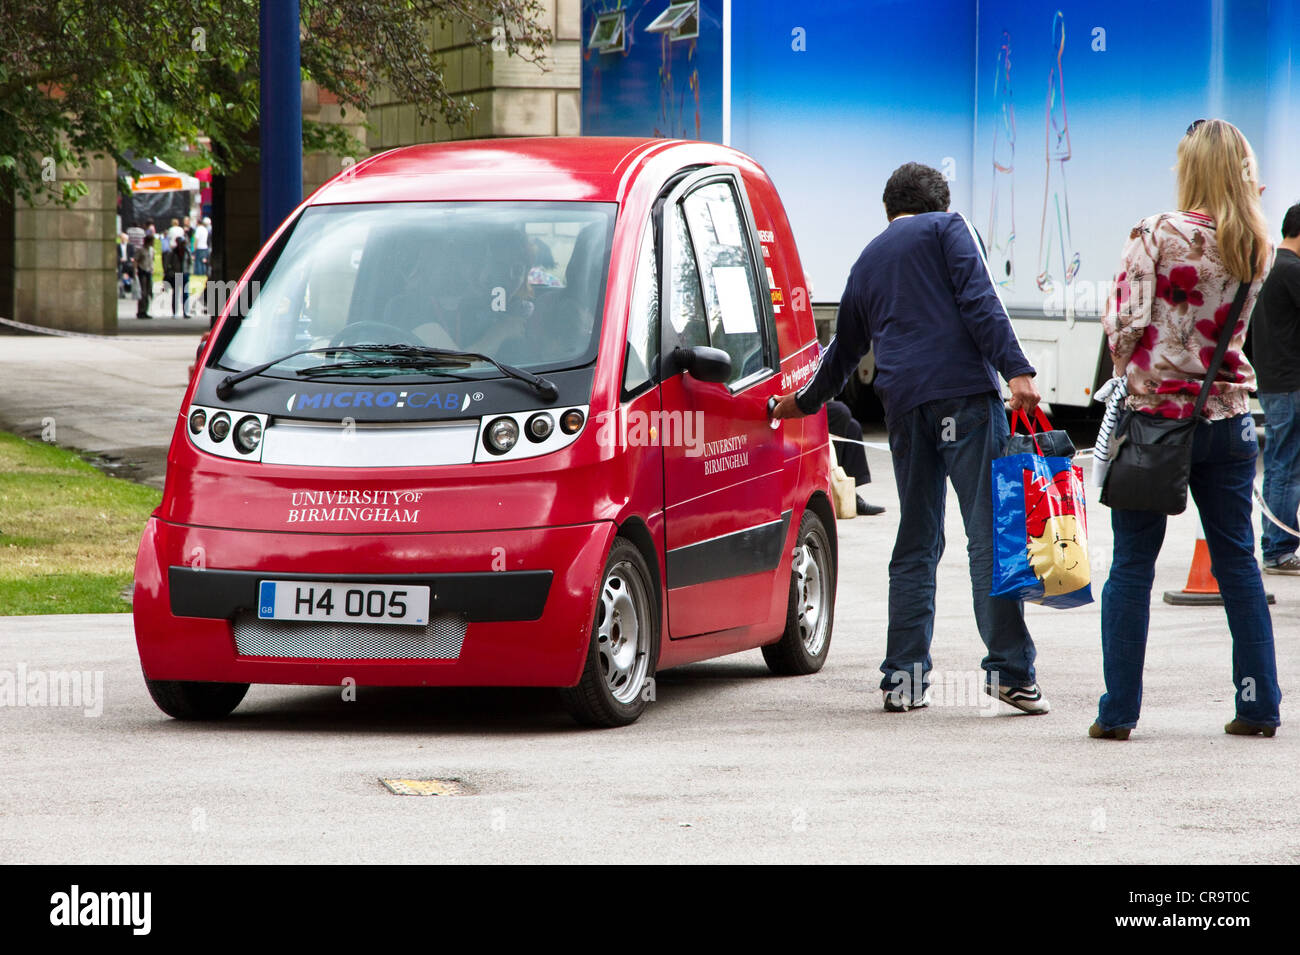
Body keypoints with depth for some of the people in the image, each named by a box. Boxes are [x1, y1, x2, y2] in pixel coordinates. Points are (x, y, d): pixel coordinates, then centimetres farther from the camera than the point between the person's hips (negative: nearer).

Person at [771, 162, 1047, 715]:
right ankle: (1009, 669, -14)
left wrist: (805, 402, 54)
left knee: (915, 545, 11)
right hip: (965, 395, -5)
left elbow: (844, 351, 37)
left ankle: (904, 678, 8)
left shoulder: (867, 262, 26)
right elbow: (979, 300, -8)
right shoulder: (947, 229, 10)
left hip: (904, 405, 5)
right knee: (989, 533, -8)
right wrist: (1015, 369, -15)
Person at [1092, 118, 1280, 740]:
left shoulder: (1159, 235, -11)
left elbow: (1123, 323, -11)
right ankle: (1259, 705, 11)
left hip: (1155, 412, -4)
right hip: (1228, 416, 4)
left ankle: (1118, 711, 2)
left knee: (1132, 565, 2)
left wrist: (1129, 373, 6)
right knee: (1237, 562, 11)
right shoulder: (1253, 246, 4)